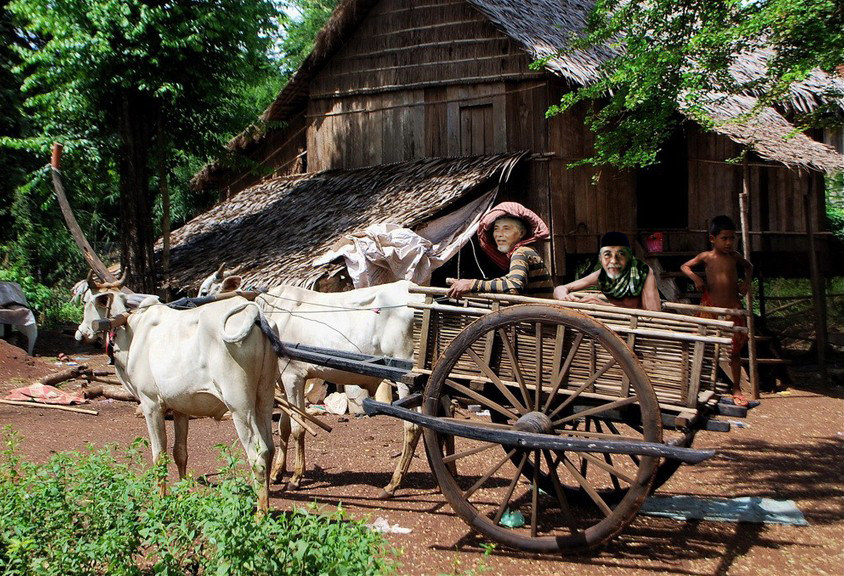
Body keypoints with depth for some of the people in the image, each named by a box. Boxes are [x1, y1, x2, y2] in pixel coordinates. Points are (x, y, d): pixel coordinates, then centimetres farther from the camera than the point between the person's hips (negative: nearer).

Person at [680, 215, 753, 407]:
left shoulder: (734, 256, 3)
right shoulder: (706, 257, -2)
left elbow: (749, 266, 23)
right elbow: (685, 266, 9)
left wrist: (747, 281, 5)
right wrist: (695, 278, -9)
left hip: (732, 308, 2)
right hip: (710, 307, -2)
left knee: (734, 351, 6)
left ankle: (736, 389, 16)